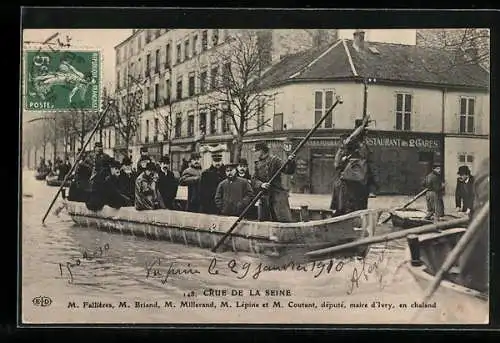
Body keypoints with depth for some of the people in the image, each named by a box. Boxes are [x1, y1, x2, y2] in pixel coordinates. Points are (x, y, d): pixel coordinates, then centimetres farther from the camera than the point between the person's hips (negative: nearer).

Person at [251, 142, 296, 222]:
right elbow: (254, 180, 4)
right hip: (264, 197, 6)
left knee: (285, 220, -12)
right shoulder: (257, 164, 13)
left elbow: (288, 170, -13)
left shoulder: (274, 160, -3)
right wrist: (261, 184, -16)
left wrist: (290, 162, -33)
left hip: (277, 195, -6)